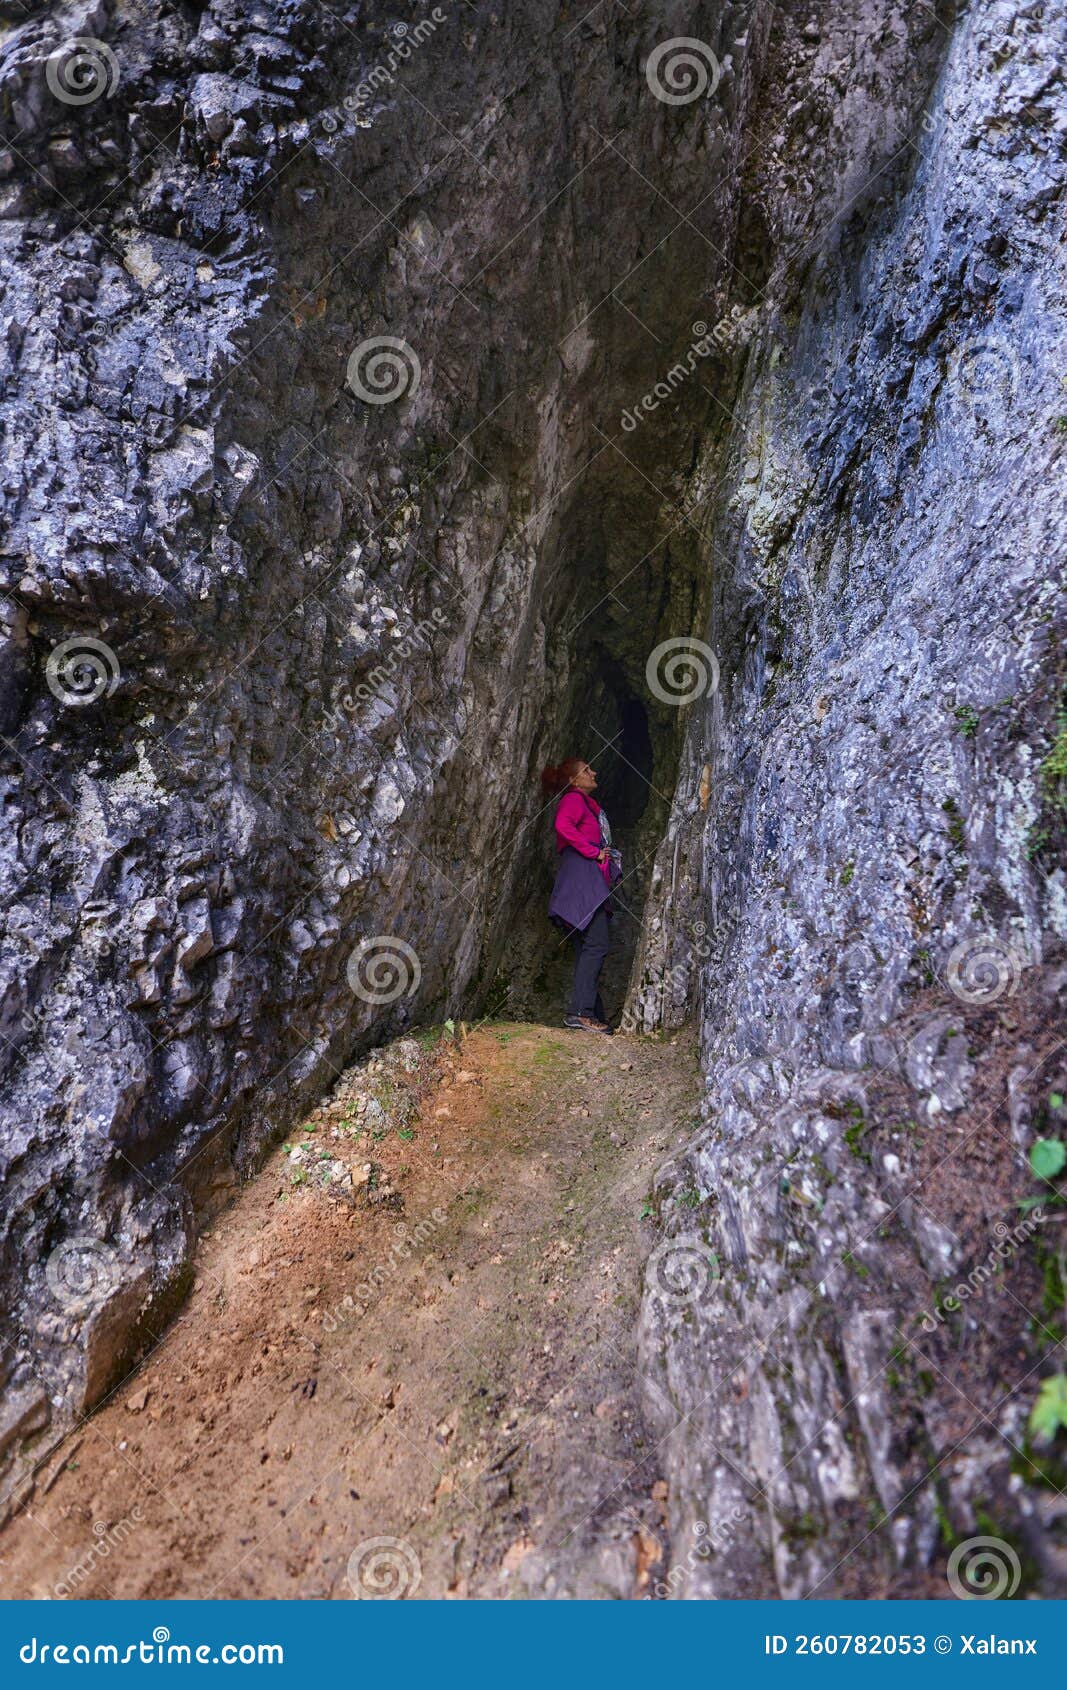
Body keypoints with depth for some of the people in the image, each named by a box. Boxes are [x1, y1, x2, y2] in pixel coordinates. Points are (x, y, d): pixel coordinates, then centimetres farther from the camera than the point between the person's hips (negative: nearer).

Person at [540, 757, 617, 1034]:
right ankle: (579, 1012, -21)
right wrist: (593, 852, -18)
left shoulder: (585, 802, 28)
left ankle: (594, 1015, 7)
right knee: (596, 943, -17)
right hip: (582, 875, -10)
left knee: (589, 948, 6)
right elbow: (563, 825, -23)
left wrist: (606, 855, 11)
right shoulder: (574, 799, -2)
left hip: (592, 880, 10)